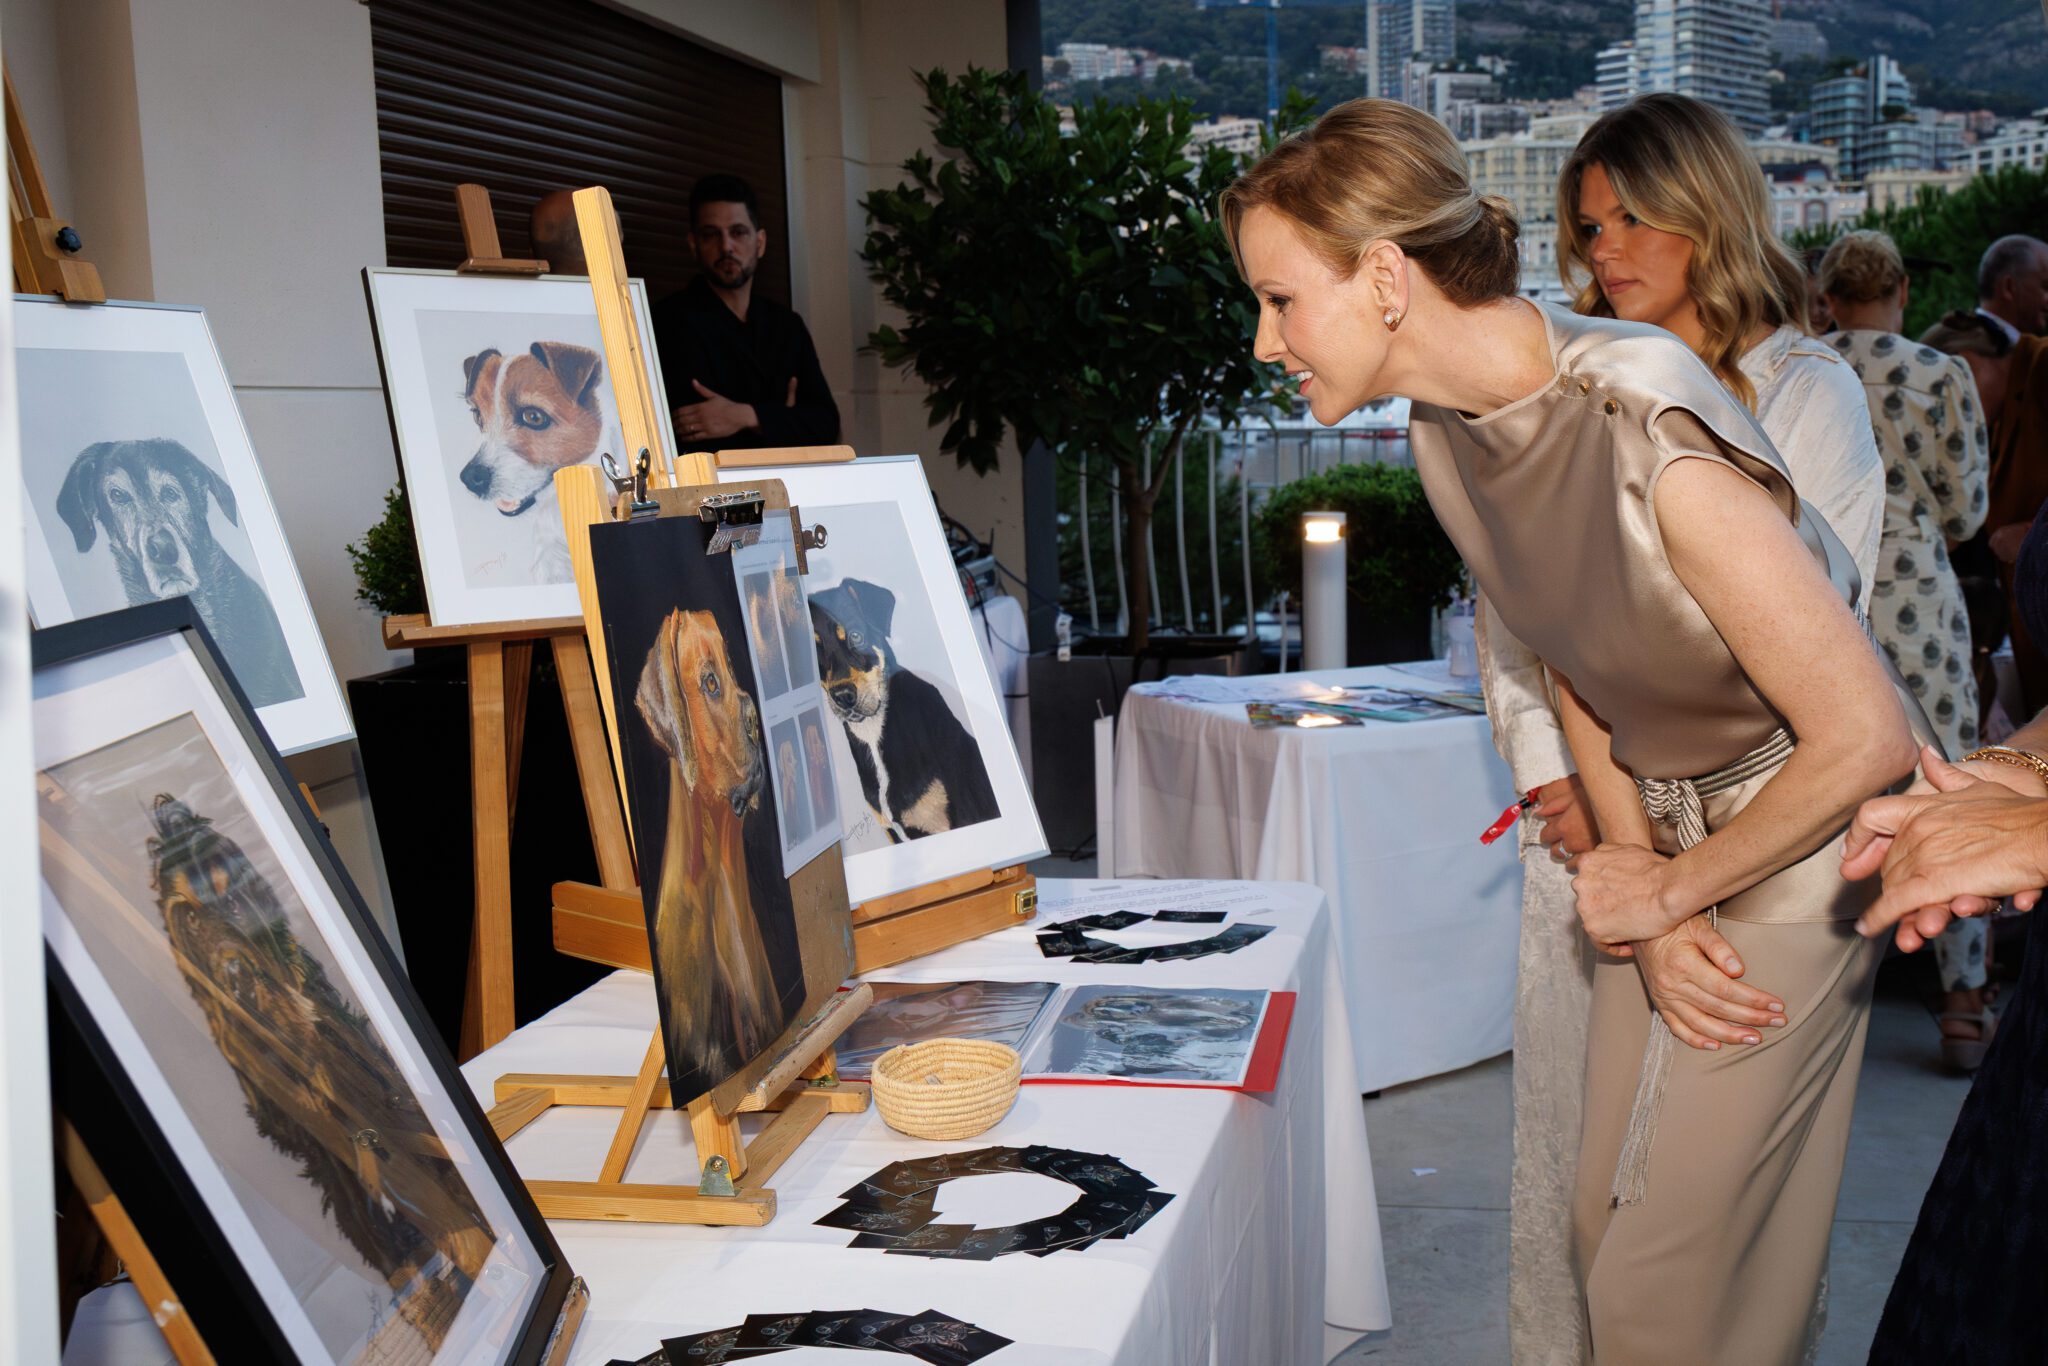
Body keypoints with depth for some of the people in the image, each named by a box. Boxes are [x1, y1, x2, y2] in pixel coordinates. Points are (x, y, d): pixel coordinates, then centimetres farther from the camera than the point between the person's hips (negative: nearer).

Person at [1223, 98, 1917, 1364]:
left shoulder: (1649, 436, -31)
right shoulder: (1448, 436, -6)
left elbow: (1867, 739, -26)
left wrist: (1672, 889, -12)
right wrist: (1648, 913, -3)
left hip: (1795, 839, -7)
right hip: (1663, 836, 7)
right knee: (1611, 1223, 16)